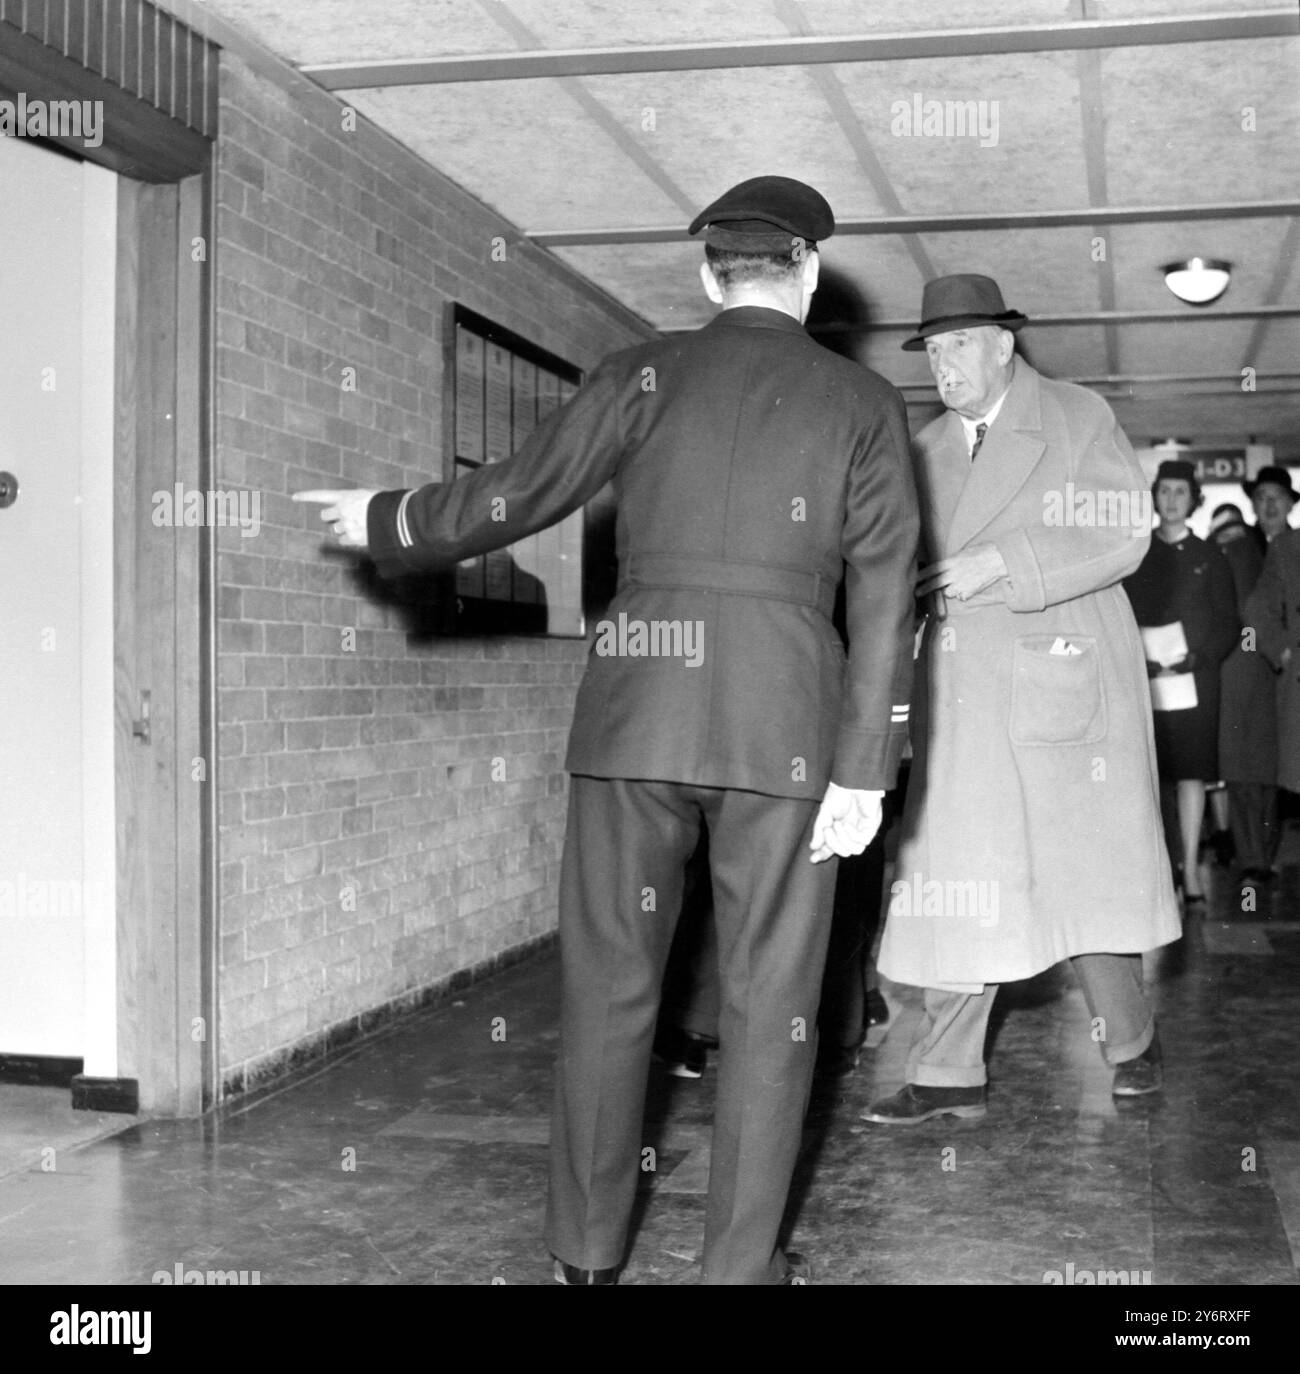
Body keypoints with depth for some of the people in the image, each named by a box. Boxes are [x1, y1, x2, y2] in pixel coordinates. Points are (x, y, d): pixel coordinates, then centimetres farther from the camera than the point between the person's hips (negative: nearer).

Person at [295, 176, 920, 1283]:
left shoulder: (644, 377, 5)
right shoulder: (864, 404, 6)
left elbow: (514, 496, 4)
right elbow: (884, 596, 0)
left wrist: (383, 523, 20)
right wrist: (863, 768, 0)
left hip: (635, 713, 1)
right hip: (784, 723, -1)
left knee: (609, 984, 11)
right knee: (768, 1001, 7)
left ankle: (588, 1252, 21)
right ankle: (741, 1264, 13)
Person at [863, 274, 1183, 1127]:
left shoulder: (1080, 418, 1)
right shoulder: (930, 449, 14)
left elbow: (1121, 536, -9)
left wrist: (999, 563, -18)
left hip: (1063, 679, -4)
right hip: (964, 692, 4)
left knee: (1082, 866, 3)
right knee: (957, 875, 1)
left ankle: (1131, 1041, 24)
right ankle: (948, 1075, 5)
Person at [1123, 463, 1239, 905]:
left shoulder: (1209, 558, 10)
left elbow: (1228, 624, 5)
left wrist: (1194, 661, -11)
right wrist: (1141, 662, -10)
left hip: (1194, 677, -1)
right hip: (1145, 680, 1)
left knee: (1190, 771, -8)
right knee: (1157, 773, 2)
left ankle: (1190, 869, -9)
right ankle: (1169, 863, 12)